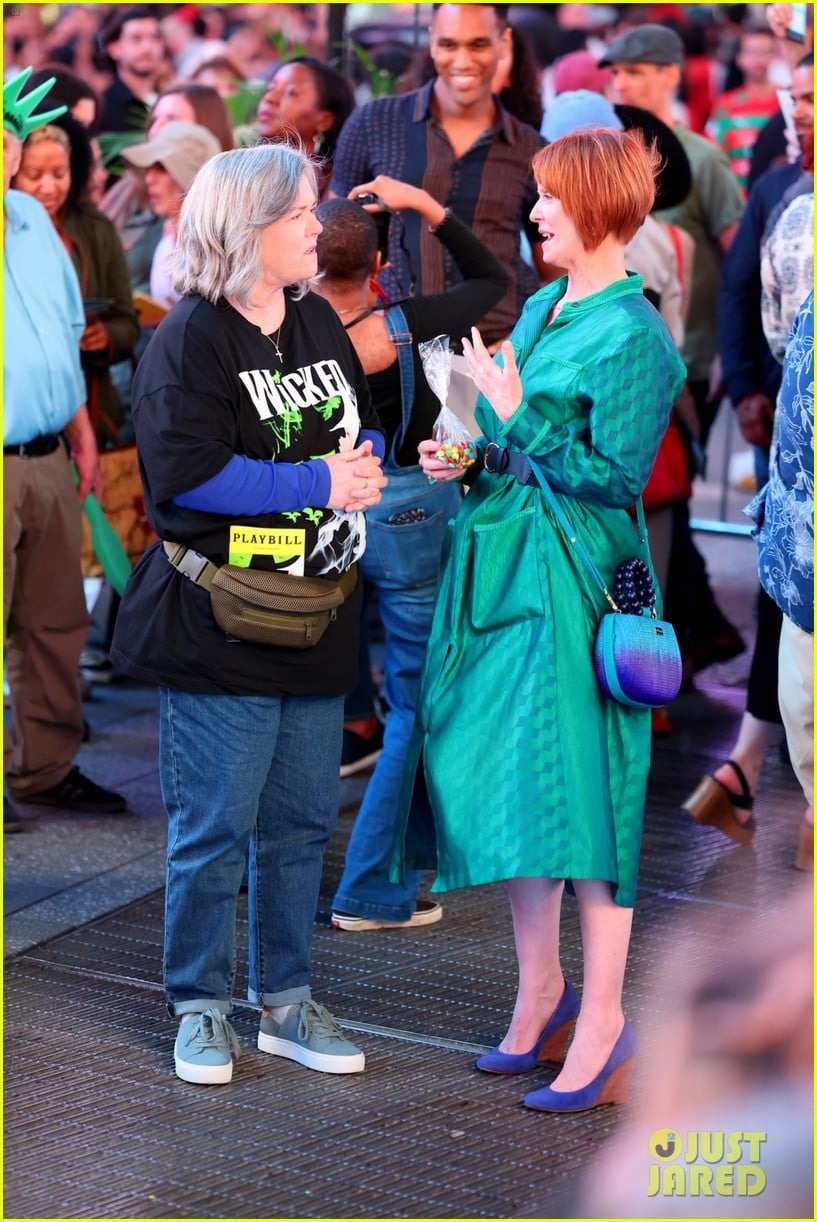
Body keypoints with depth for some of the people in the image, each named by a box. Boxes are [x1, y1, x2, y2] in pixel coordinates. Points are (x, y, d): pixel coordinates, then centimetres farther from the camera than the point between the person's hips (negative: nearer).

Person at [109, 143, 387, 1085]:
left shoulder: (318, 323, 13)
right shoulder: (190, 339, -10)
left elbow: (364, 425, 23)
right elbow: (187, 471, -20)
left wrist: (364, 462, -2)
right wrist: (318, 483, -17)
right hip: (217, 623, -7)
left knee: (302, 822, 11)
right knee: (214, 829, -1)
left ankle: (286, 1003, 22)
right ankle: (201, 1010, 13)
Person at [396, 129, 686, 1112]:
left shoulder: (633, 338, -13)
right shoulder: (539, 308, 13)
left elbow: (614, 475, -18)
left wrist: (515, 420, -16)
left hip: (571, 578, -9)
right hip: (499, 562, 9)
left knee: (573, 790, -6)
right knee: (502, 772, 12)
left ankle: (603, 1022, 2)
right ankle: (540, 992, 25)